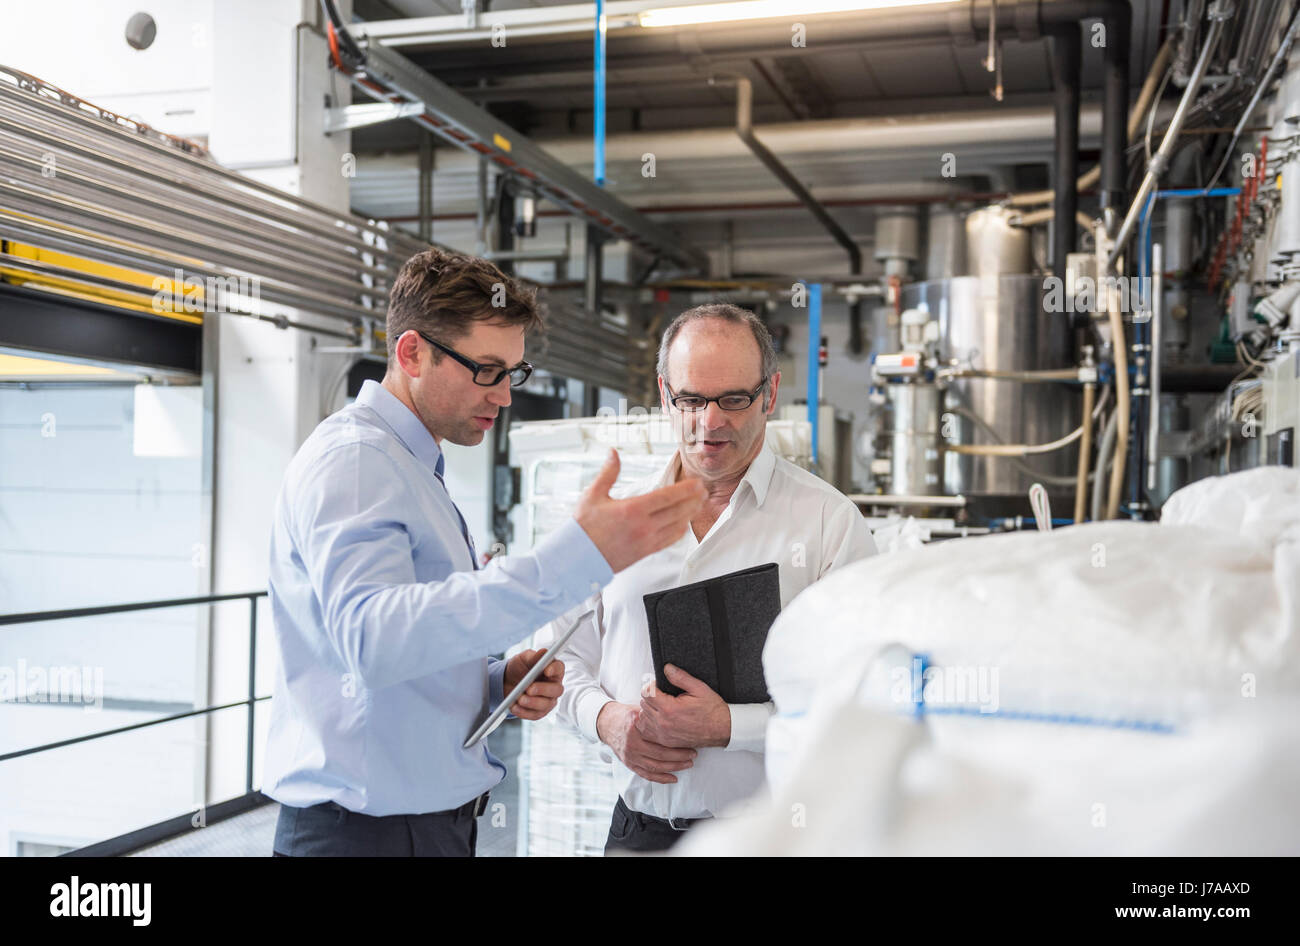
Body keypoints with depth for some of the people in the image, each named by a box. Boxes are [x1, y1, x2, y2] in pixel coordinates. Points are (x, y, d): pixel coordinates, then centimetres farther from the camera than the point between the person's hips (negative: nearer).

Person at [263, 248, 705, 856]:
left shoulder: (414, 470, 15)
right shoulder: (351, 458, -15)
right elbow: (372, 637, -34)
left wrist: (497, 685, 0)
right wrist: (577, 557, -39)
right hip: (368, 830, -9)